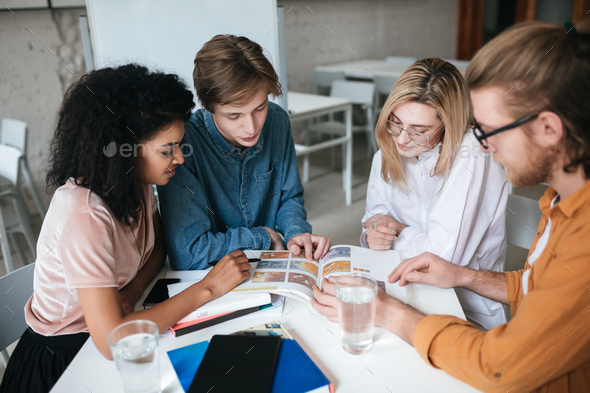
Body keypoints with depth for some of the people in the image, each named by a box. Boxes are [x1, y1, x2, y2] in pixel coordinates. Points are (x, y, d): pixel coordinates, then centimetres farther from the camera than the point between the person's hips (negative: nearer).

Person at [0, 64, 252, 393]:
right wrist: (207, 288, -30)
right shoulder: (84, 217, -32)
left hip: (113, 322, 7)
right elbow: (112, 342, -35)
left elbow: (158, 246, 6)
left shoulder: (136, 181, -9)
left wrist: (131, 292, -14)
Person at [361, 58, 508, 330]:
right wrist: (374, 237, -14)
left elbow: (443, 256, -26)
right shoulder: (389, 151, 0)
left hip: (468, 313, -4)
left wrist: (397, 230, -9)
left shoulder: (470, 157, -21)